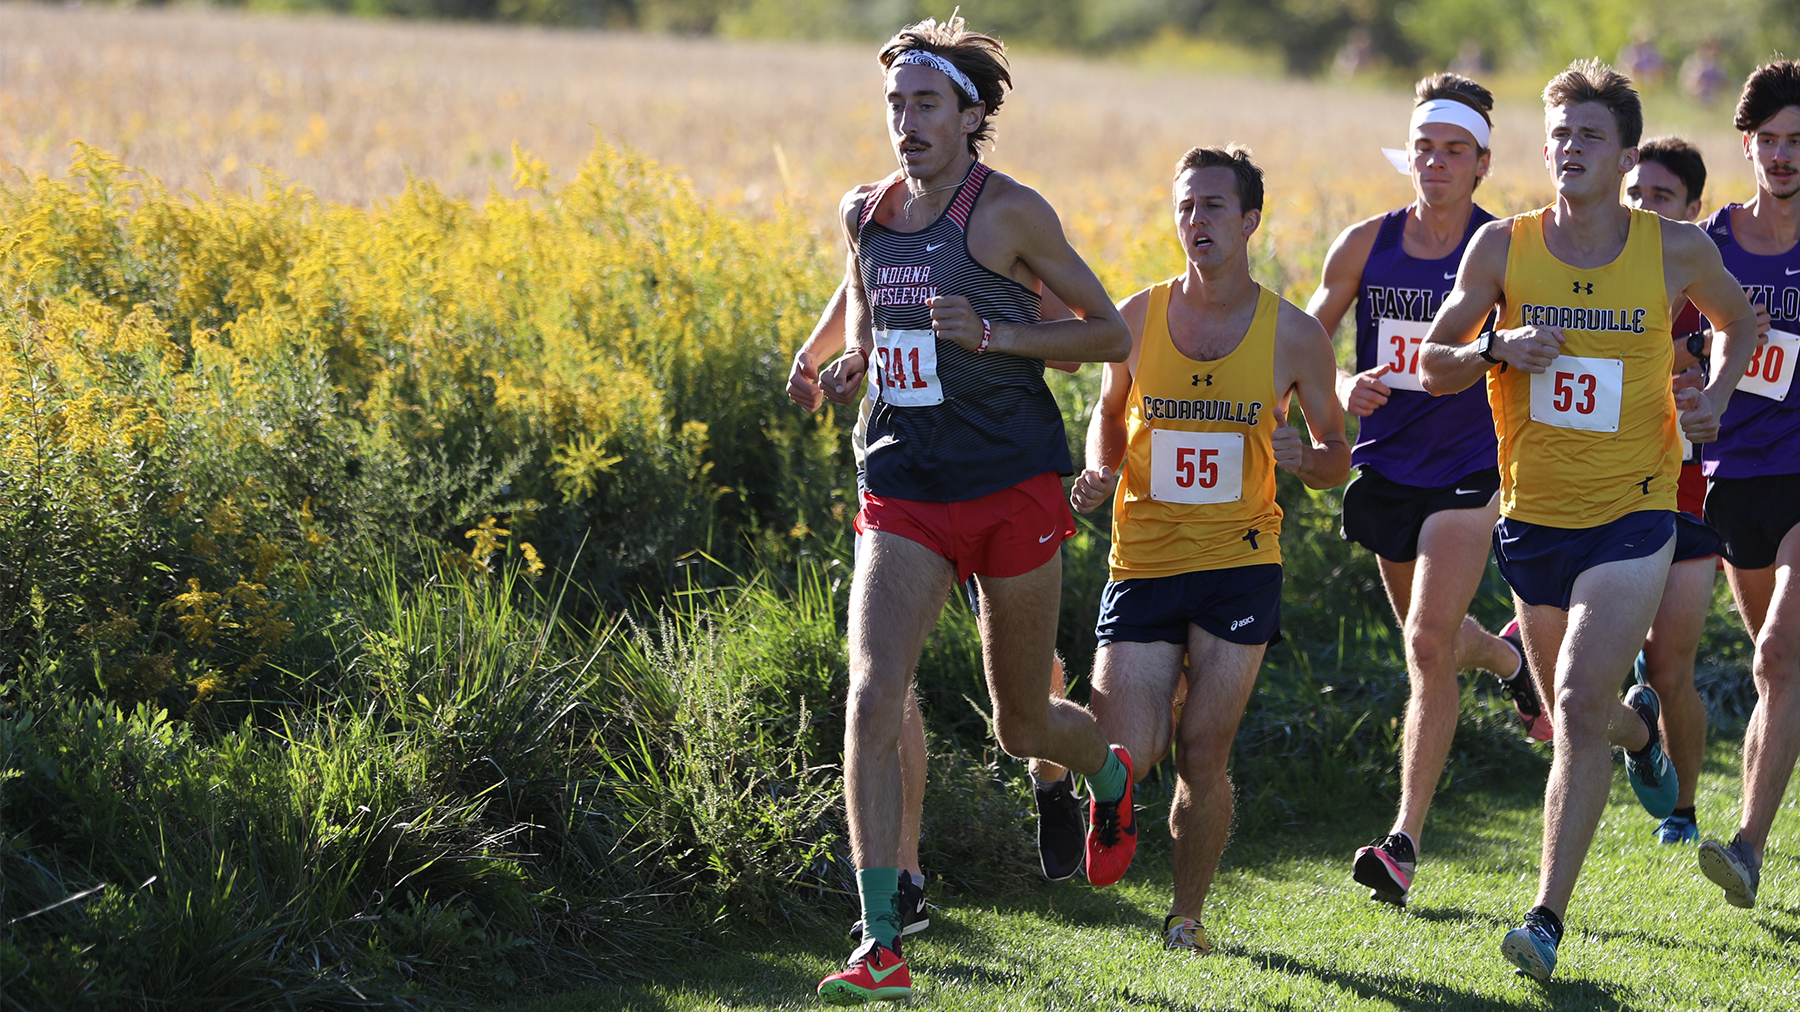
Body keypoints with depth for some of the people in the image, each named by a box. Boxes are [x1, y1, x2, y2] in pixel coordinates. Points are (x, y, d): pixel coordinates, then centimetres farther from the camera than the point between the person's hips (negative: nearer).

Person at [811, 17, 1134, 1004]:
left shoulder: (1010, 212, -8)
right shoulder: (865, 212, 6)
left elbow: (1110, 332, -4)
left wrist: (993, 334, -17)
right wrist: (855, 350, 5)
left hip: (1011, 490, -3)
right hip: (902, 496, 3)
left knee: (1021, 722, 11)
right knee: (871, 697, -17)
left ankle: (1108, 772, 50)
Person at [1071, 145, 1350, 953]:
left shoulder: (1293, 335, -3)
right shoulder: (1138, 318, 0)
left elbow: (1337, 460, 8)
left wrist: (1304, 456, -15)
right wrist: (1098, 473, -3)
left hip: (1240, 563, -1)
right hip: (1143, 560, 1)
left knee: (1202, 757, -5)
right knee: (1129, 758, -7)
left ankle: (1187, 915, 17)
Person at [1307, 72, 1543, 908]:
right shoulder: (1365, 245, 0)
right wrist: (1343, 388, -11)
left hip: (1469, 470, -4)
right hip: (1386, 465, 4)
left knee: (1430, 643, -14)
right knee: (1433, 639, 19)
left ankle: (1405, 840, -11)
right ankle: (1508, 659, 56)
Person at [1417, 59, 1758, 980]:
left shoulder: (1676, 250, -3)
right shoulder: (1503, 247, -2)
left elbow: (1740, 323, 17)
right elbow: (1432, 364, 4)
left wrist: (1713, 399, 0)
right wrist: (1498, 350, -16)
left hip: (1633, 512, -3)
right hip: (1533, 514, 3)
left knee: (1580, 704, -18)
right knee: (1577, 710, 16)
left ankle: (1548, 917, -16)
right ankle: (1640, 727, 55)